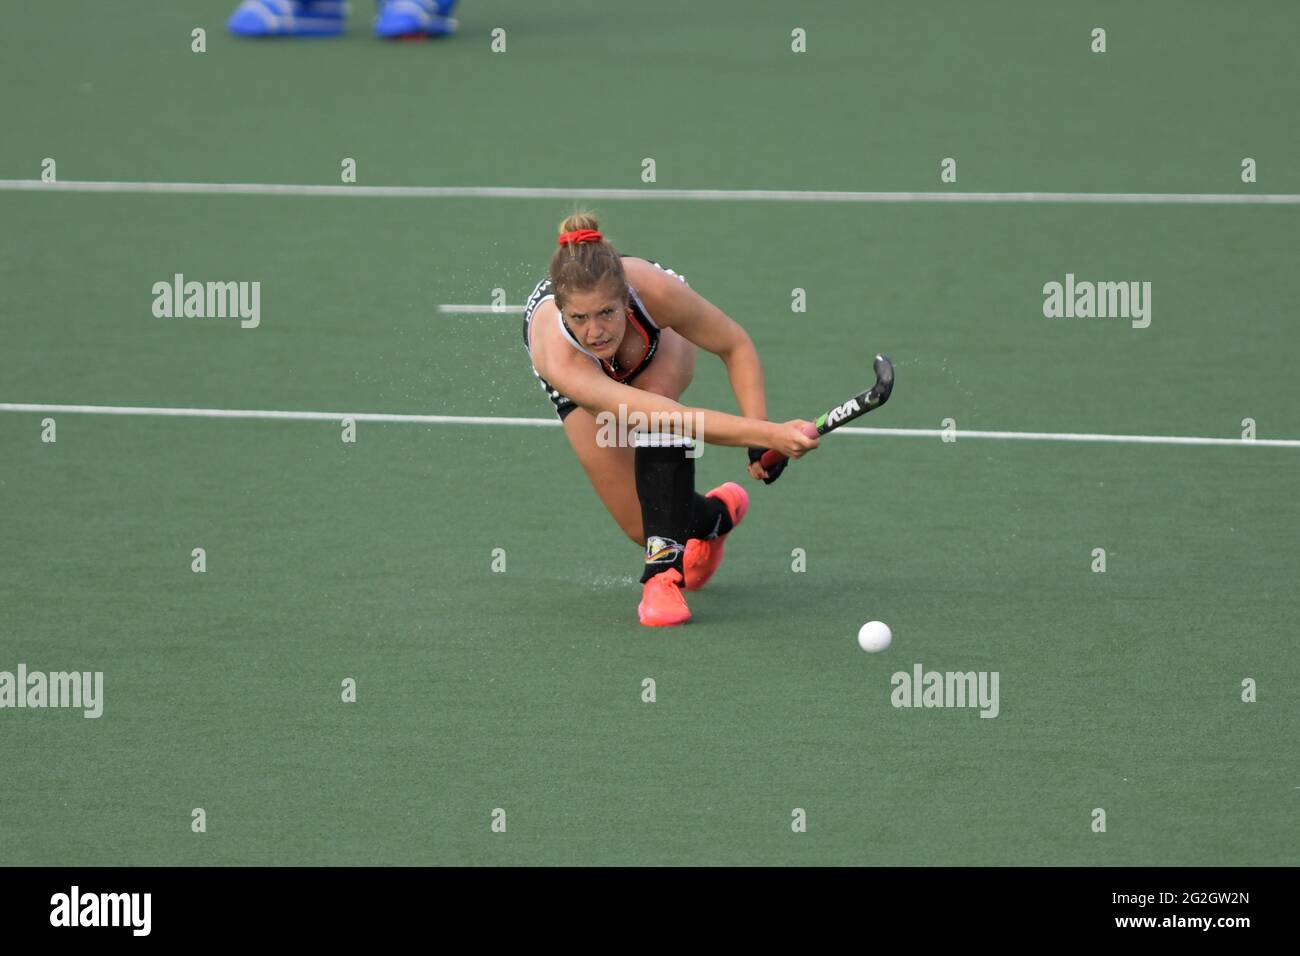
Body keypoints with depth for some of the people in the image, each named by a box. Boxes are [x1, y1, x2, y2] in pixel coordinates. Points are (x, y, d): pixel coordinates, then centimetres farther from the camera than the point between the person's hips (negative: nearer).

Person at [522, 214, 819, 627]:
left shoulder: (654, 290, -43)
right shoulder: (560, 361, -49)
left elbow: (735, 345, -23)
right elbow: (682, 422, -57)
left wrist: (761, 443, -32)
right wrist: (768, 434, -67)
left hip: (657, 337, 0)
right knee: (642, 527, -4)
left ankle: (665, 570, -31)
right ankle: (717, 513, 30)